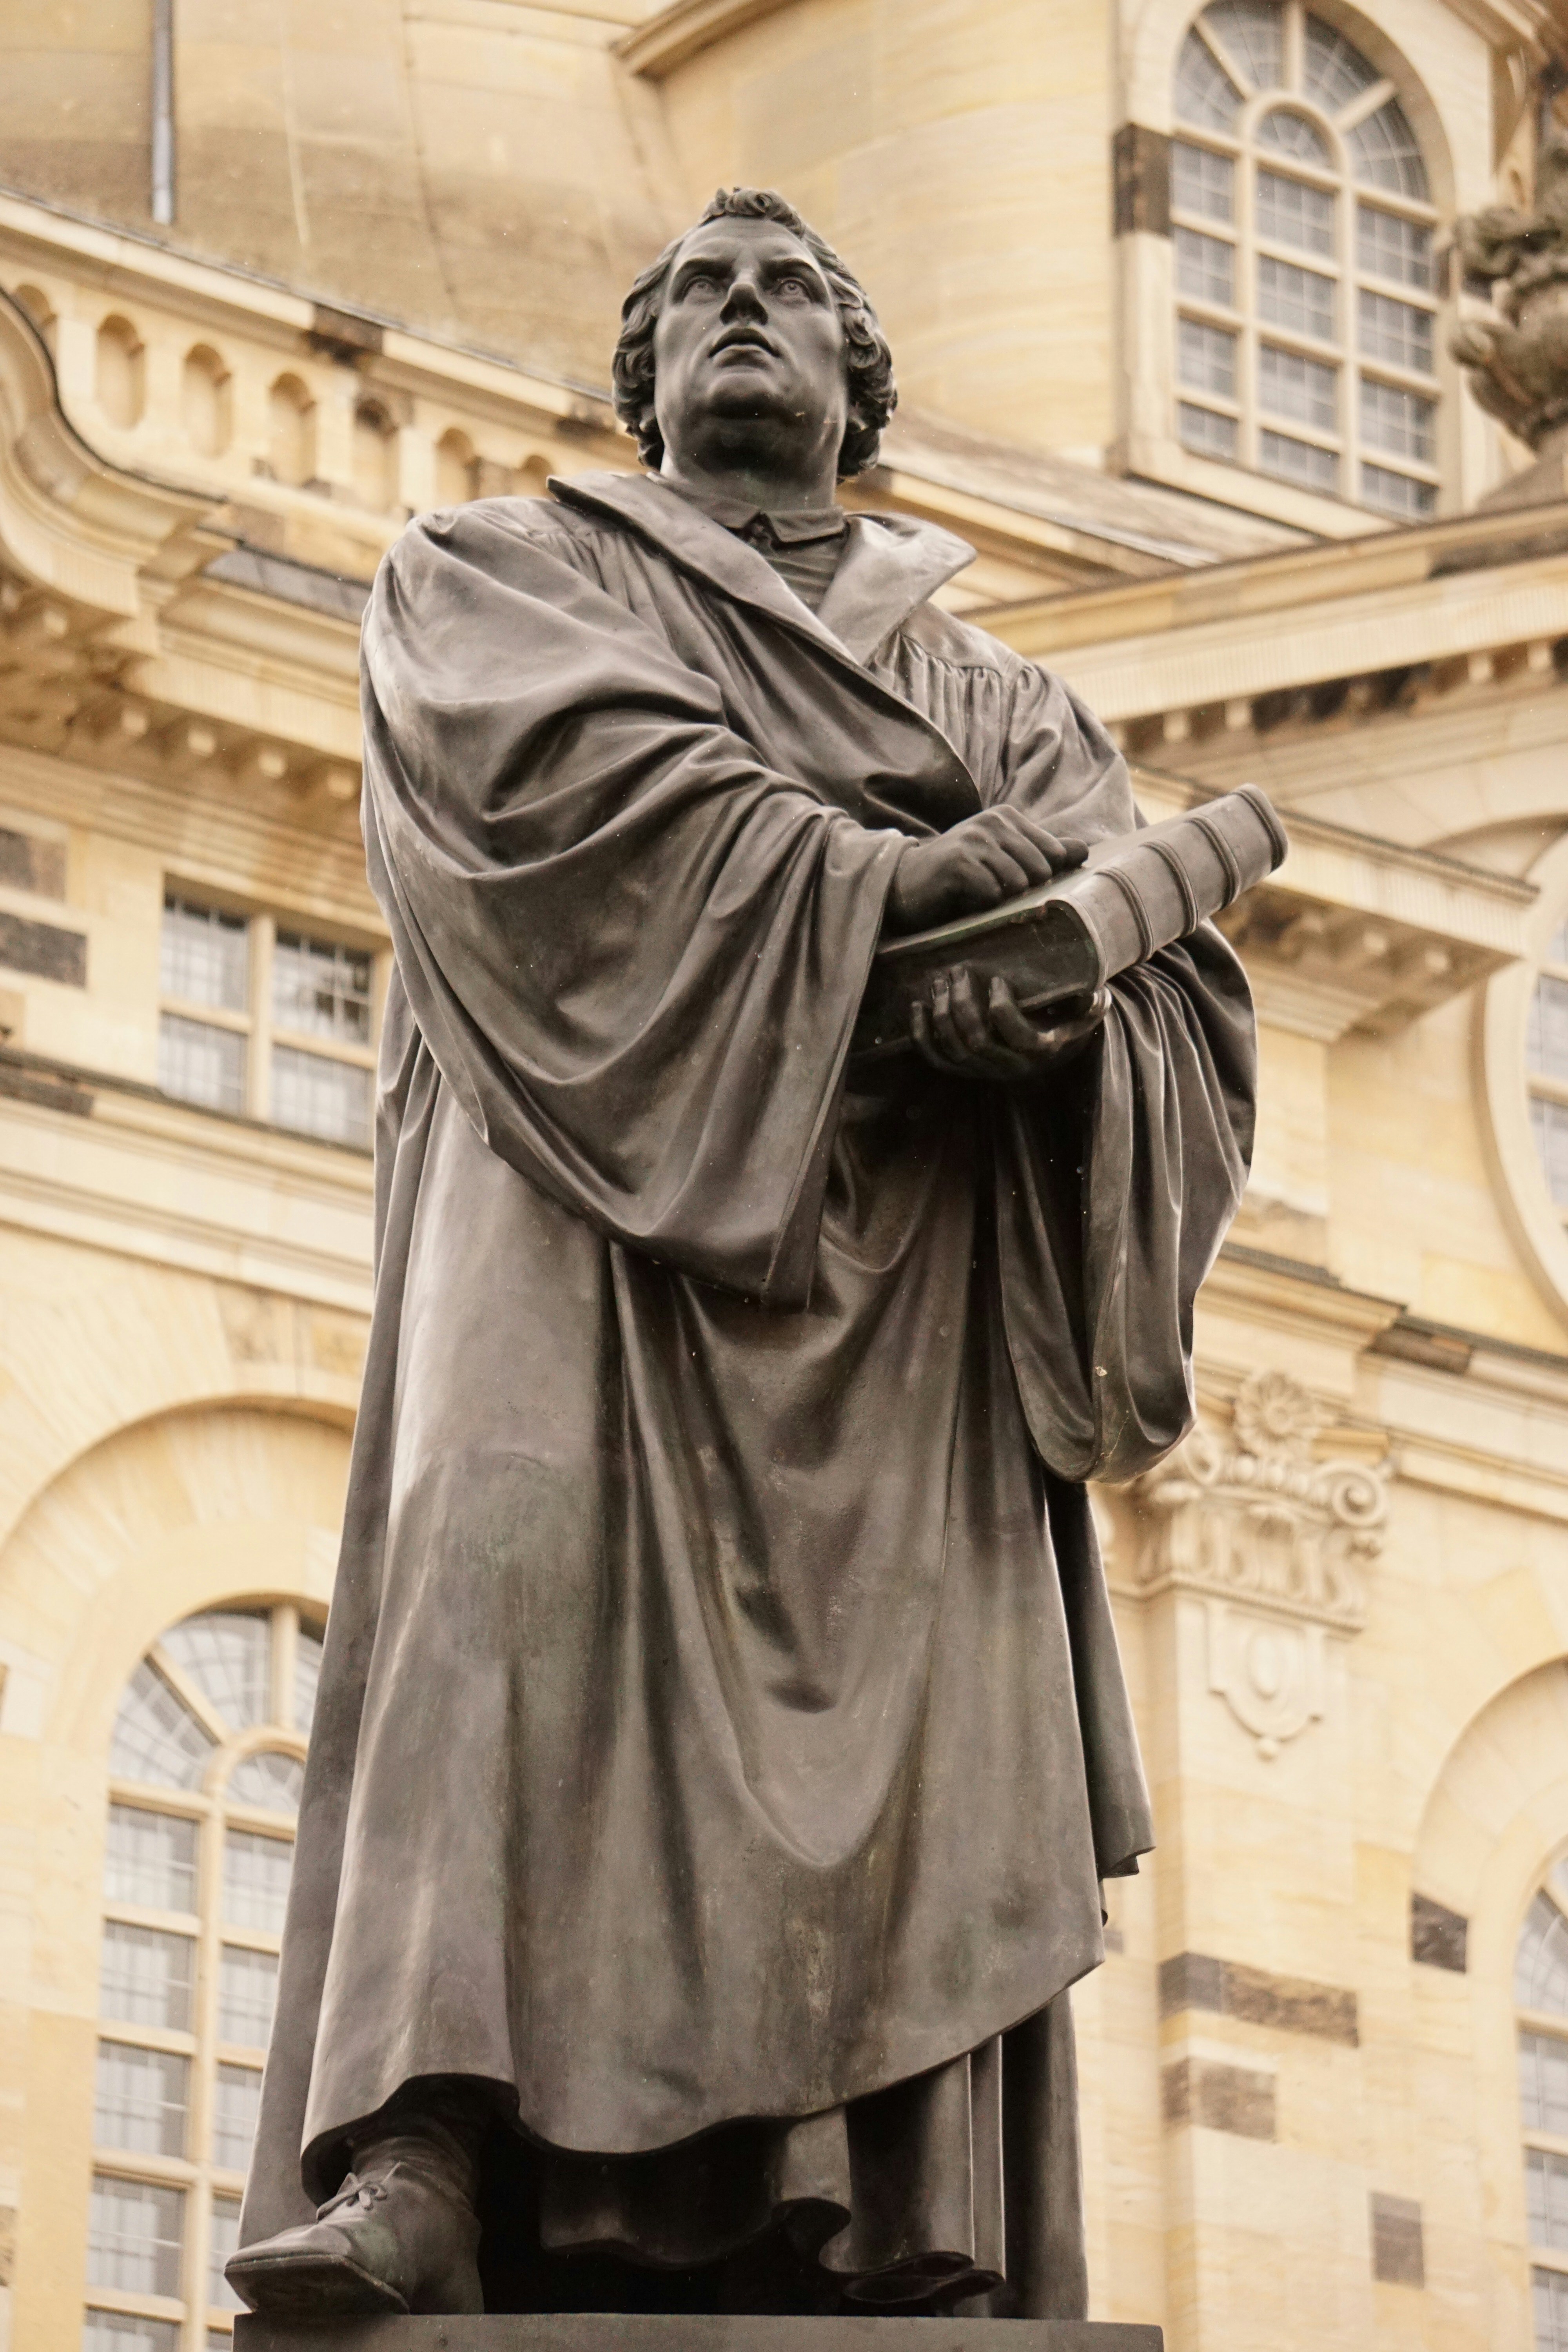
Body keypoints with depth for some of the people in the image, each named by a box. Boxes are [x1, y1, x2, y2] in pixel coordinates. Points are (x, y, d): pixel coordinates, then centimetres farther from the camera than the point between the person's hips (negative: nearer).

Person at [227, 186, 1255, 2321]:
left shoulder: (993, 696, 28)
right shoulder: (496, 577, 22)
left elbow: (1186, 988, 11)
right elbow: (582, 772, -2)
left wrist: (1059, 1003, -13)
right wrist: (898, 870, -9)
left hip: (901, 1266, 3)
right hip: (593, 1201, -2)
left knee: (903, 1682, -17)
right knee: (509, 1571, -27)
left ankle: (893, 2264, -26)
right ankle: (421, 2168, -40)